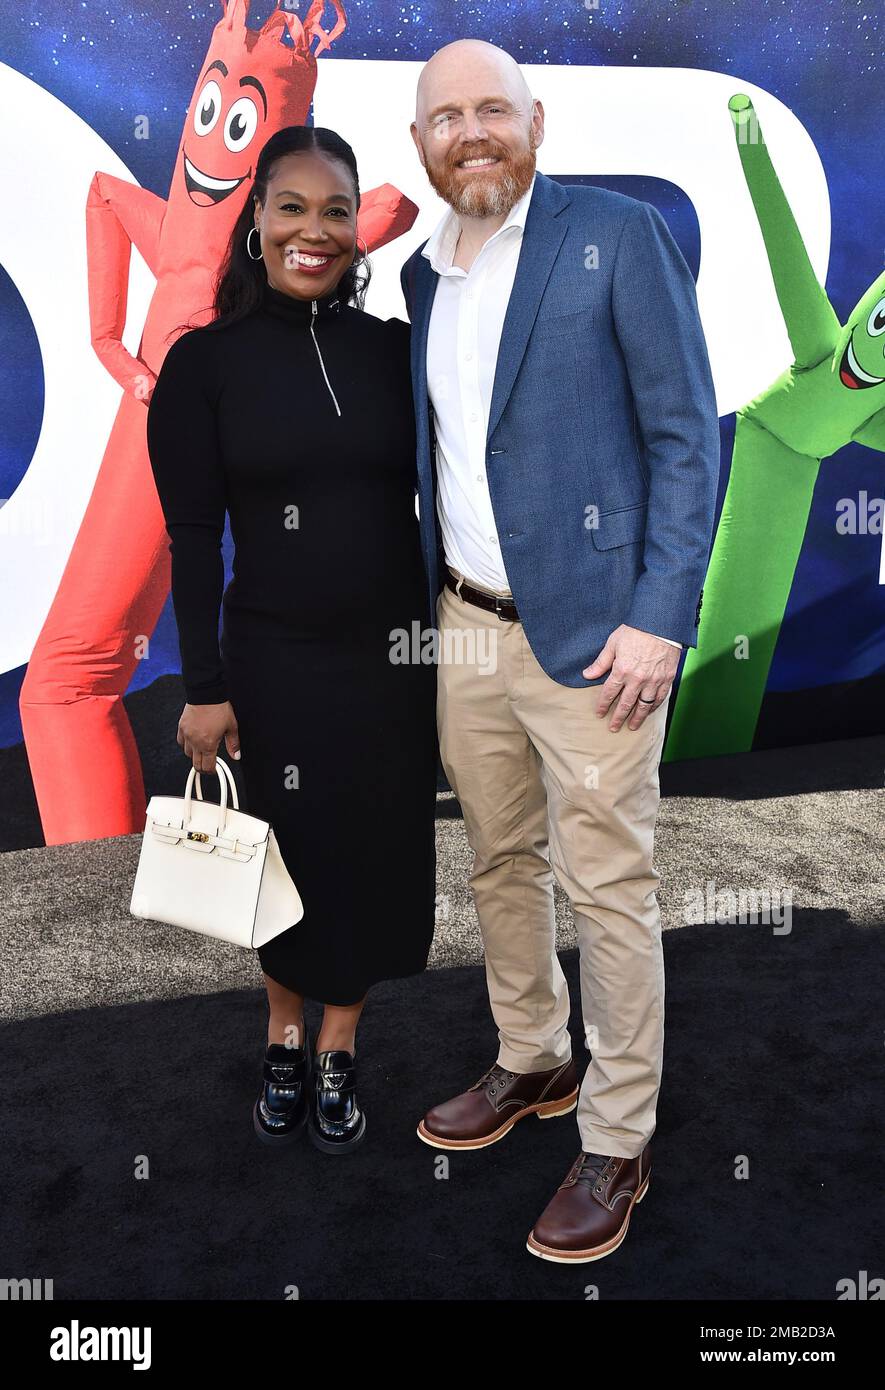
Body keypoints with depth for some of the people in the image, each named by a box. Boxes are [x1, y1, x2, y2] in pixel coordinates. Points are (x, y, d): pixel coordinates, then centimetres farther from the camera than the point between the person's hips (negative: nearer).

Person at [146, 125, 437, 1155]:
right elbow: (193, 536, -5)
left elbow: (437, 500, 5)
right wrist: (203, 684, -8)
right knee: (288, 852, 11)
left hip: (393, 654, 2)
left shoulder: (394, 349, 2)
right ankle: (284, 1040, 37)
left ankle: (337, 1052, 34)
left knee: (375, 853, 11)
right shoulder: (206, 361, -4)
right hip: (272, 657, -2)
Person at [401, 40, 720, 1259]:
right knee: (501, 864, 17)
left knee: (608, 891, 1)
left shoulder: (617, 234, -4)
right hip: (467, 629, 6)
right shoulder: (425, 271, 14)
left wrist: (660, 618, -15)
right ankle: (532, 1064, 38)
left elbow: (687, 434, -8)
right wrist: (433, 597, 10)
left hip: (589, 632, -6)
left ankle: (616, 1144, 19)